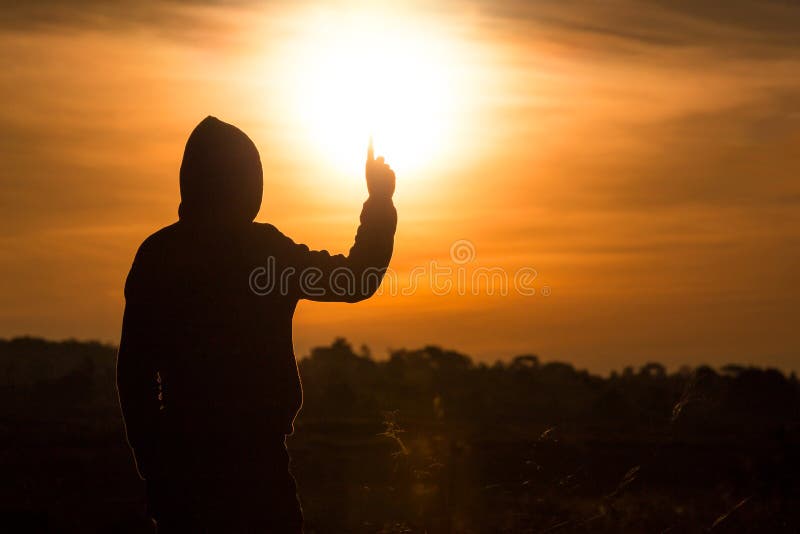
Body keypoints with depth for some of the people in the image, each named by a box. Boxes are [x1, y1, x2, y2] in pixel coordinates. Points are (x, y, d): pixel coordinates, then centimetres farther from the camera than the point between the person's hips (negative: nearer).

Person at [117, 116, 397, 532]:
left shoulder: (156, 254, 3)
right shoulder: (263, 249, -9)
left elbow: (133, 369, 5)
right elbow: (358, 280, 2)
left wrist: (152, 461, 13)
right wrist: (381, 201, 15)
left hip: (178, 455, 5)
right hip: (252, 455, -4)